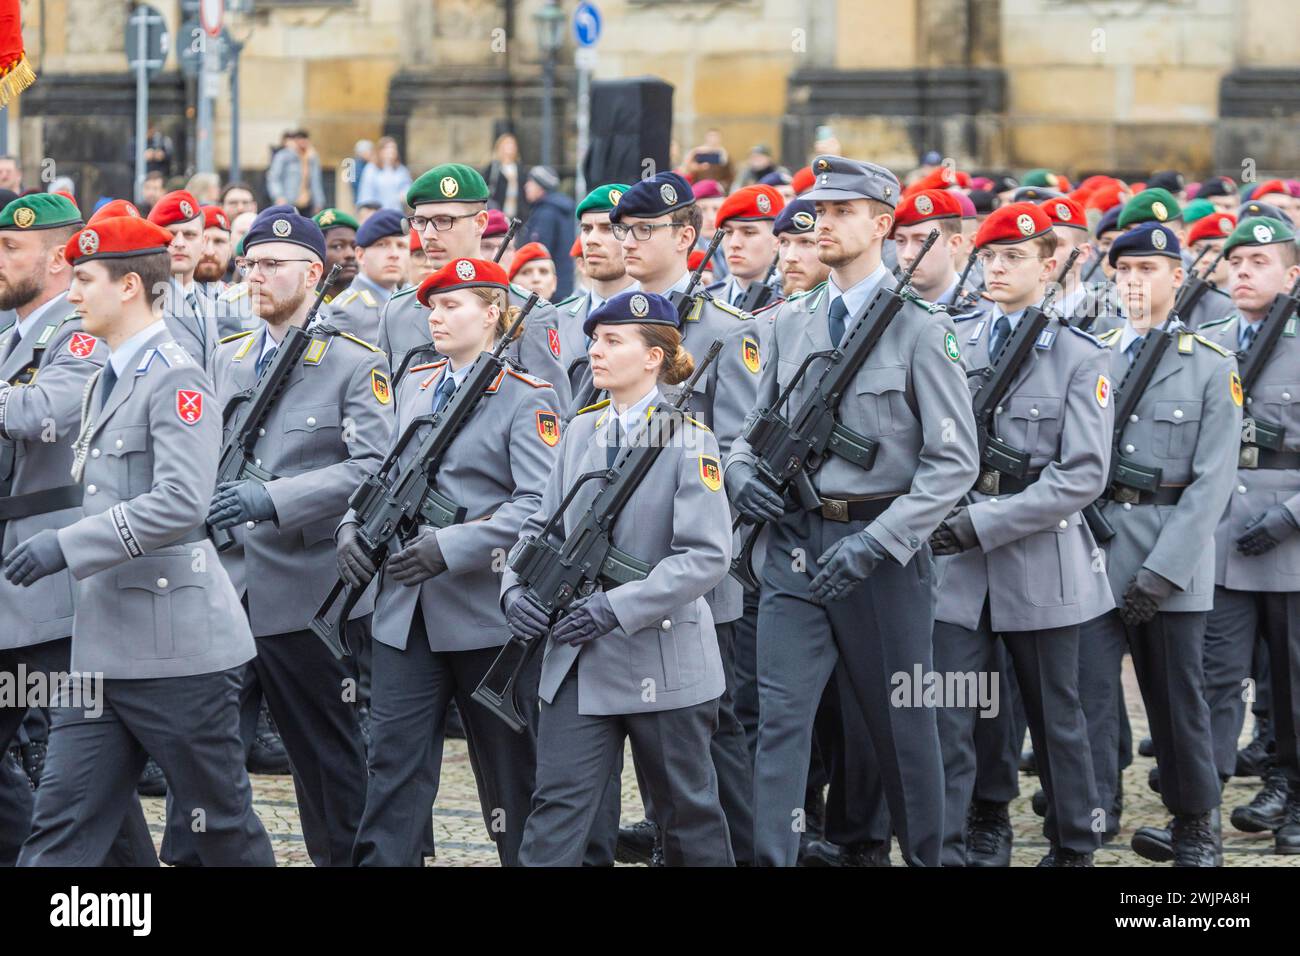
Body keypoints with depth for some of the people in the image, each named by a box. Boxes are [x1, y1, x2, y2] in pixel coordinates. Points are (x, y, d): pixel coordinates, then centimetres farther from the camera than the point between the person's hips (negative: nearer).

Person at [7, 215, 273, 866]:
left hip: (179, 649, -9)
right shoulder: (103, 382, 17)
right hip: (100, 650, 9)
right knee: (59, 826, 2)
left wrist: (67, 546, -23)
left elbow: (179, 503, -23)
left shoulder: (176, 380, -12)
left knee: (223, 828, 4)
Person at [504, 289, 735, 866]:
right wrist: (515, 589, -7)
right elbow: (541, 526, 13)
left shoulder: (688, 439, -10)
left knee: (688, 810, 10)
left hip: (663, 661, -4)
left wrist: (617, 608, -23)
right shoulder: (580, 433, 8)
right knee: (557, 806, -3)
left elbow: (707, 556, -17)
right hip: (578, 662, 4)